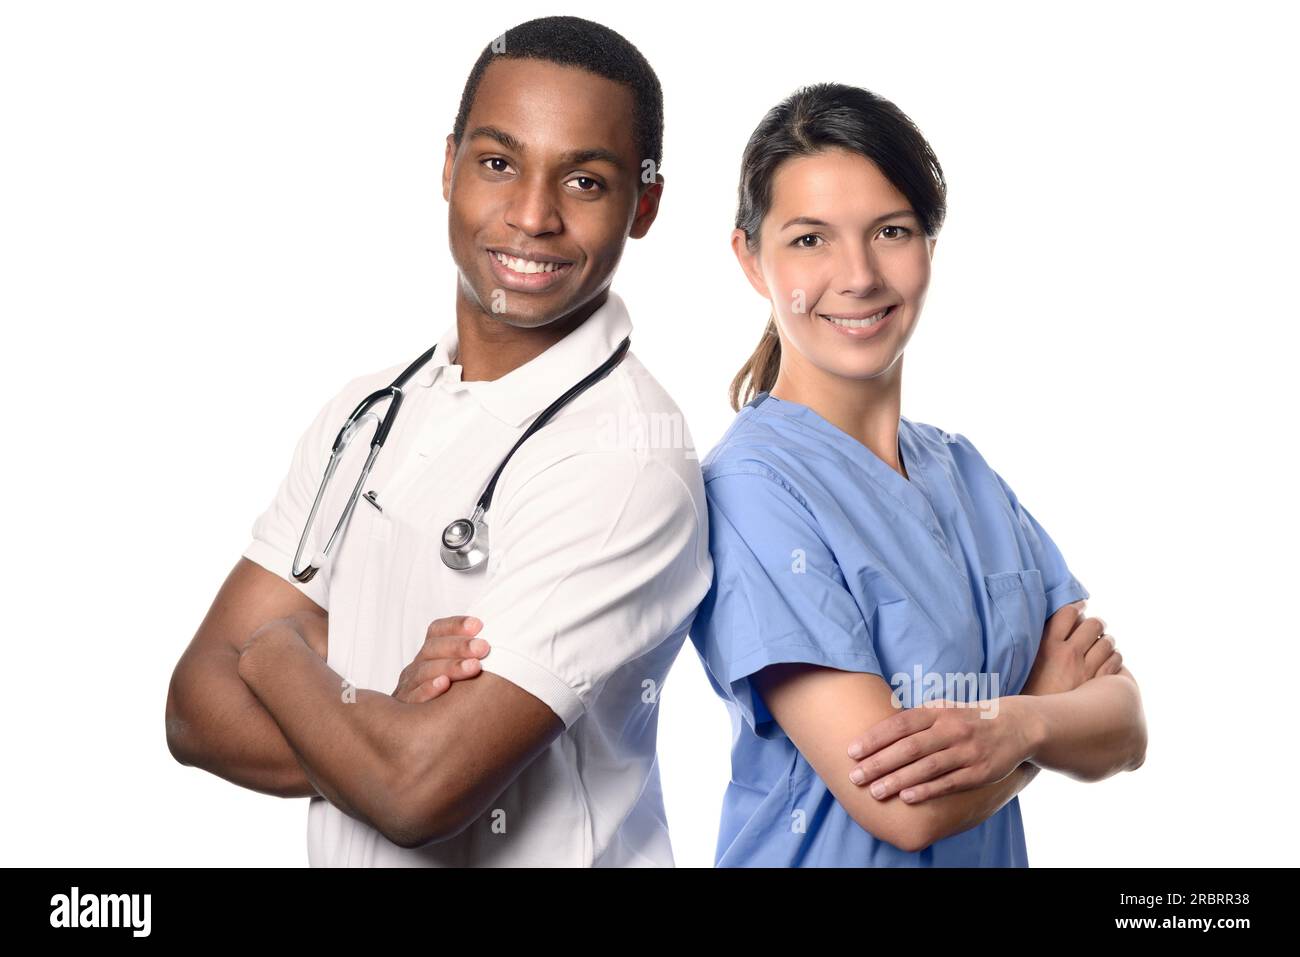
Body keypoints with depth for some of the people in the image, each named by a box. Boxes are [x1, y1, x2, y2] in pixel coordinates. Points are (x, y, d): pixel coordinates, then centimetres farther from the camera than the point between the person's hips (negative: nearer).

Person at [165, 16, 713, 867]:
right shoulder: (366, 413, -1)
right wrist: (389, 726, -22)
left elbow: (420, 790, -27)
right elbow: (198, 707, -5)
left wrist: (277, 654, -10)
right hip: (339, 852, 5)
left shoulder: (626, 459, -23)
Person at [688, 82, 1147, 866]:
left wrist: (1017, 722, -25)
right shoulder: (753, 486, -21)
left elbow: (1124, 732, -6)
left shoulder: (966, 473, -1)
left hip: (995, 855, 5)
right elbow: (905, 808, -26)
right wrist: (1053, 696, -11)